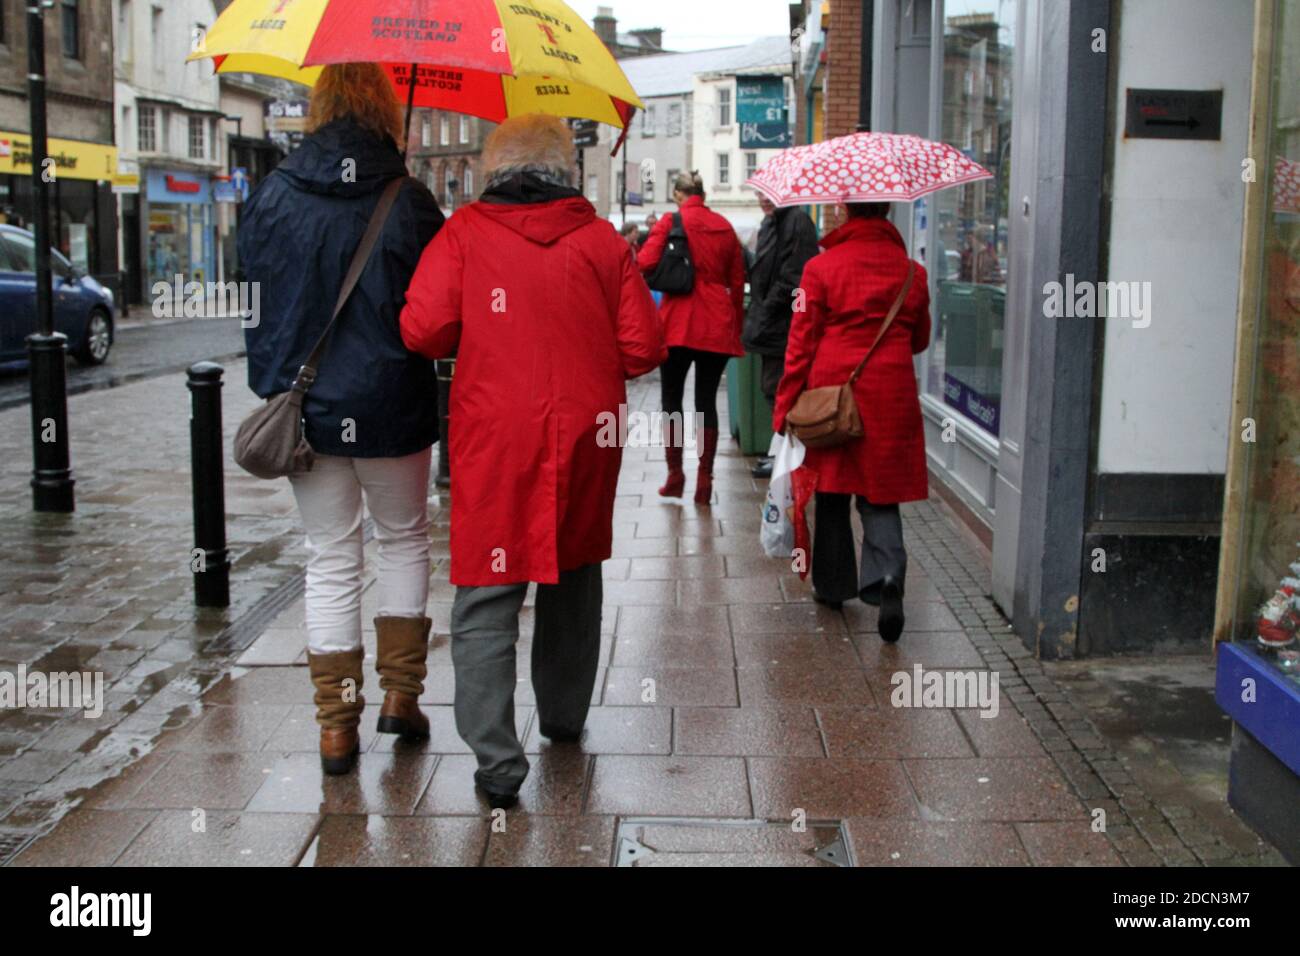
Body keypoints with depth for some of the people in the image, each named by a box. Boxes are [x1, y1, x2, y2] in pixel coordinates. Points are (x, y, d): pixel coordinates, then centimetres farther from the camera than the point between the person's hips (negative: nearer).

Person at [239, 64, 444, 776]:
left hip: (303, 405, 2)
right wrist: (433, 393, 10)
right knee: (404, 538, 19)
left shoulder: (270, 199, -1)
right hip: (391, 408, -2)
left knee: (330, 560, 10)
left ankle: (336, 724, 12)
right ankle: (400, 692, 18)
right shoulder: (410, 204, -9)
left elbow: (251, 300, 6)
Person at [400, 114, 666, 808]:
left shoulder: (464, 232, -3)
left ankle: (497, 762, -5)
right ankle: (565, 717, 38)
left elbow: (424, 331, -10)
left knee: (486, 601, 1)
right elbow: (643, 348, 0)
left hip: (494, 440, -3)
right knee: (573, 577, 21)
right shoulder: (602, 240, 3)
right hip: (585, 436, 3)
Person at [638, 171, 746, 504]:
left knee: (672, 398, 9)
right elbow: (737, 282, 12)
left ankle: (675, 474, 8)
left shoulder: (670, 222, -3)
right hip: (718, 326, 3)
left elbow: (646, 264, -13)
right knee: (707, 400, 6)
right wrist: (737, 327, 20)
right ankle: (704, 481, 6)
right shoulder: (724, 226, 10)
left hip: (679, 323, -3)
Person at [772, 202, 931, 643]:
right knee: (880, 493, 7)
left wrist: (784, 409, 1)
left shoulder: (821, 267, -5)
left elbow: (800, 344, -5)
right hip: (891, 397, 1)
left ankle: (832, 585, 24)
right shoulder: (911, 271, 3)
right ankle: (887, 579, -14)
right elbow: (919, 339, 16)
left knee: (832, 491, 13)